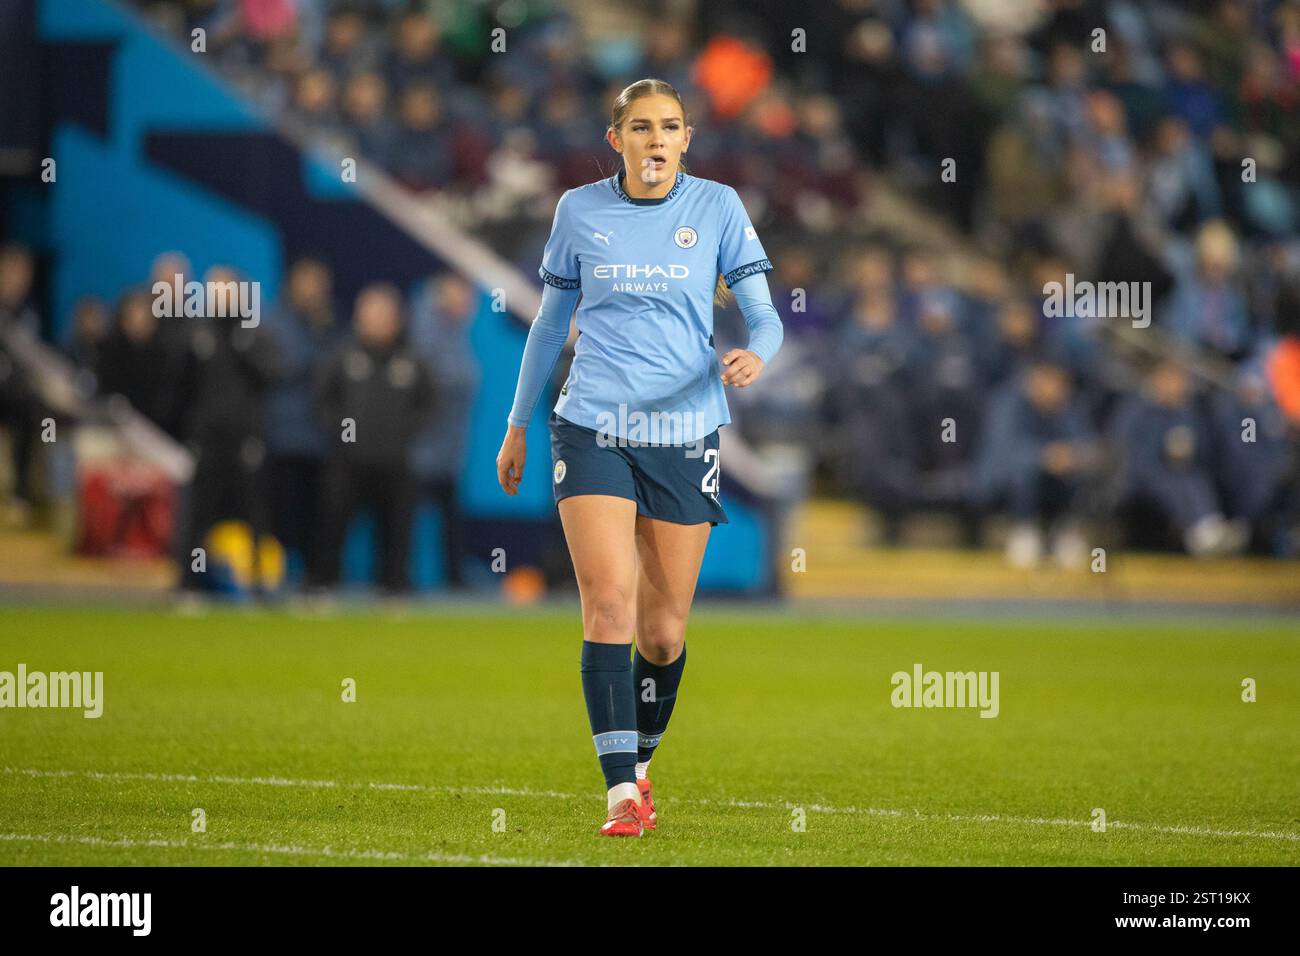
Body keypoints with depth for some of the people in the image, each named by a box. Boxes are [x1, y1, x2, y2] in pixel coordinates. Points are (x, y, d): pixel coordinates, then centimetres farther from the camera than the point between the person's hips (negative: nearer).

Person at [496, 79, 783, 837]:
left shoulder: (718, 208, 2)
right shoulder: (580, 211, 5)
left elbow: (765, 315, 0)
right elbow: (551, 321, 16)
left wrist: (755, 356, -23)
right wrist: (519, 424, 19)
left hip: (684, 433, 0)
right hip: (592, 429, 0)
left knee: (664, 628, 4)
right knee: (609, 600, -16)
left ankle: (641, 764, 29)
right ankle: (622, 792, -17)